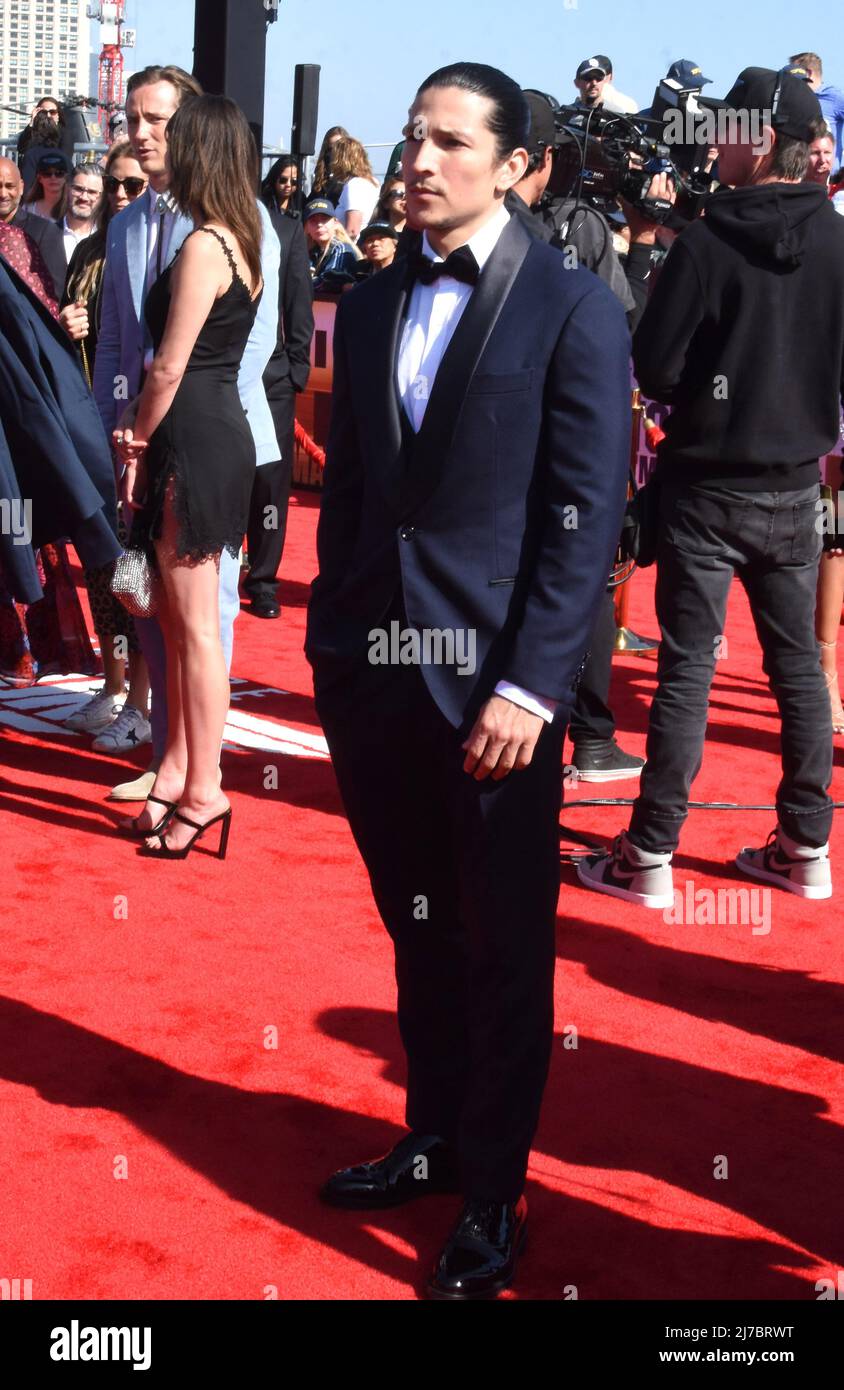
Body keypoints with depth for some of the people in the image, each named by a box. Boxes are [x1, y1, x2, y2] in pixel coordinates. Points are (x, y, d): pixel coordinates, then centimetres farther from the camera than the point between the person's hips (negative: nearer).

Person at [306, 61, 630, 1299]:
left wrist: (531, 685, -16)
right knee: (417, 931, 17)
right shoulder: (369, 308, 11)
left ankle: (493, 1193, 23)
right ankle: (433, 1141, 35)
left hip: (496, 683, -5)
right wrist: (329, 642, 9)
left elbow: (587, 515, -10)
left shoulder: (571, 308, -6)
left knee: (506, 950, 8)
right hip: (374, 675, 5)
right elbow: (346, 489, 14)